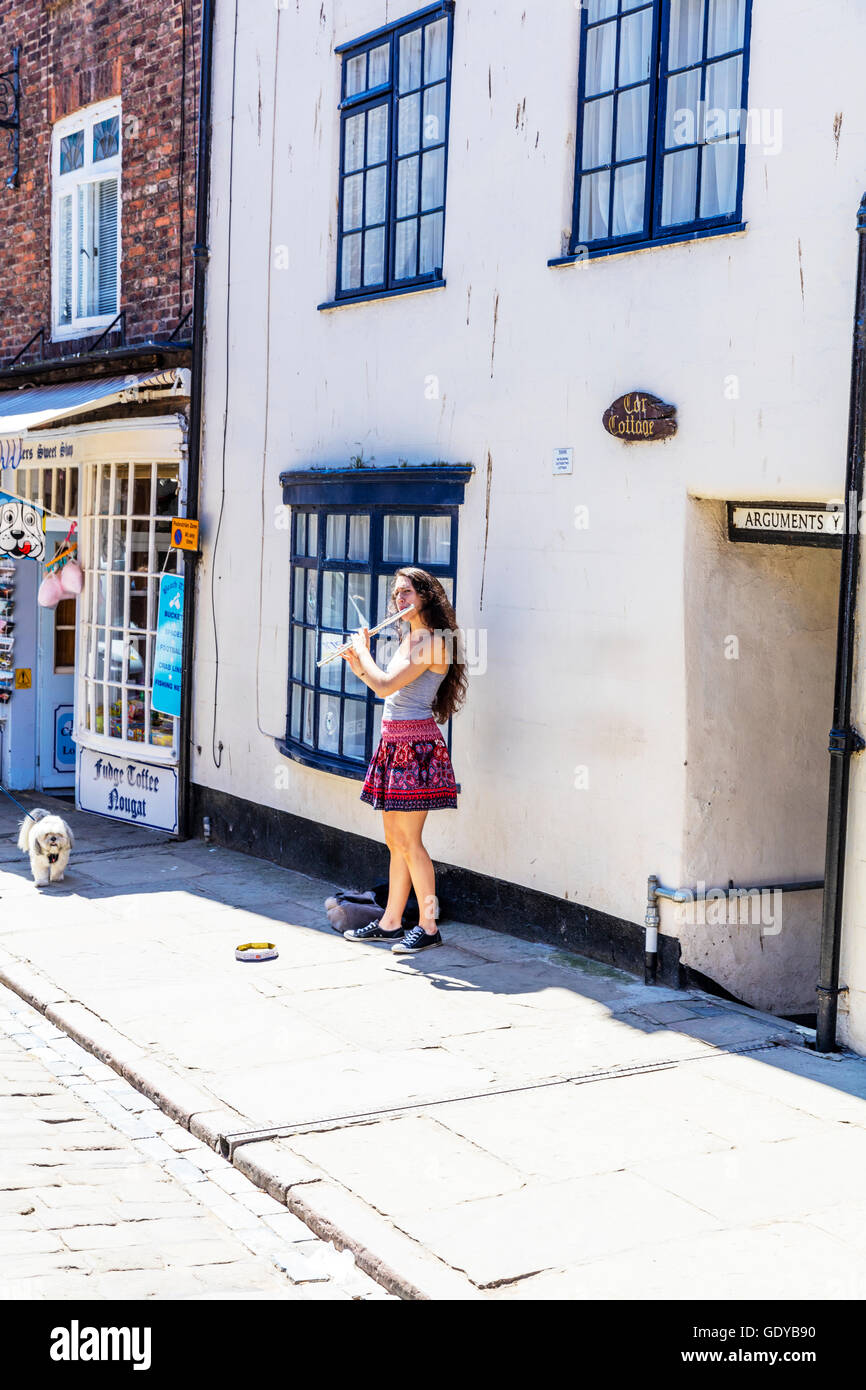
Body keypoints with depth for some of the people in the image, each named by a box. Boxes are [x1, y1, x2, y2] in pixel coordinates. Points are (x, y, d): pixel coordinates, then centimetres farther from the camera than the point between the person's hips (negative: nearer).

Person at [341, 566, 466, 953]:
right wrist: (357, 665, 10)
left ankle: (428, 926, 2)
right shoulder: (410, 638, 15)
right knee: (395, 839, 13)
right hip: (393, 743, 9)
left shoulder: (433, 641, -15)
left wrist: (362, 651, -7)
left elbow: (385, 686, -21)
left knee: (408, 840, -6)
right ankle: (391, 922, 20)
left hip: (416, 745, -9)